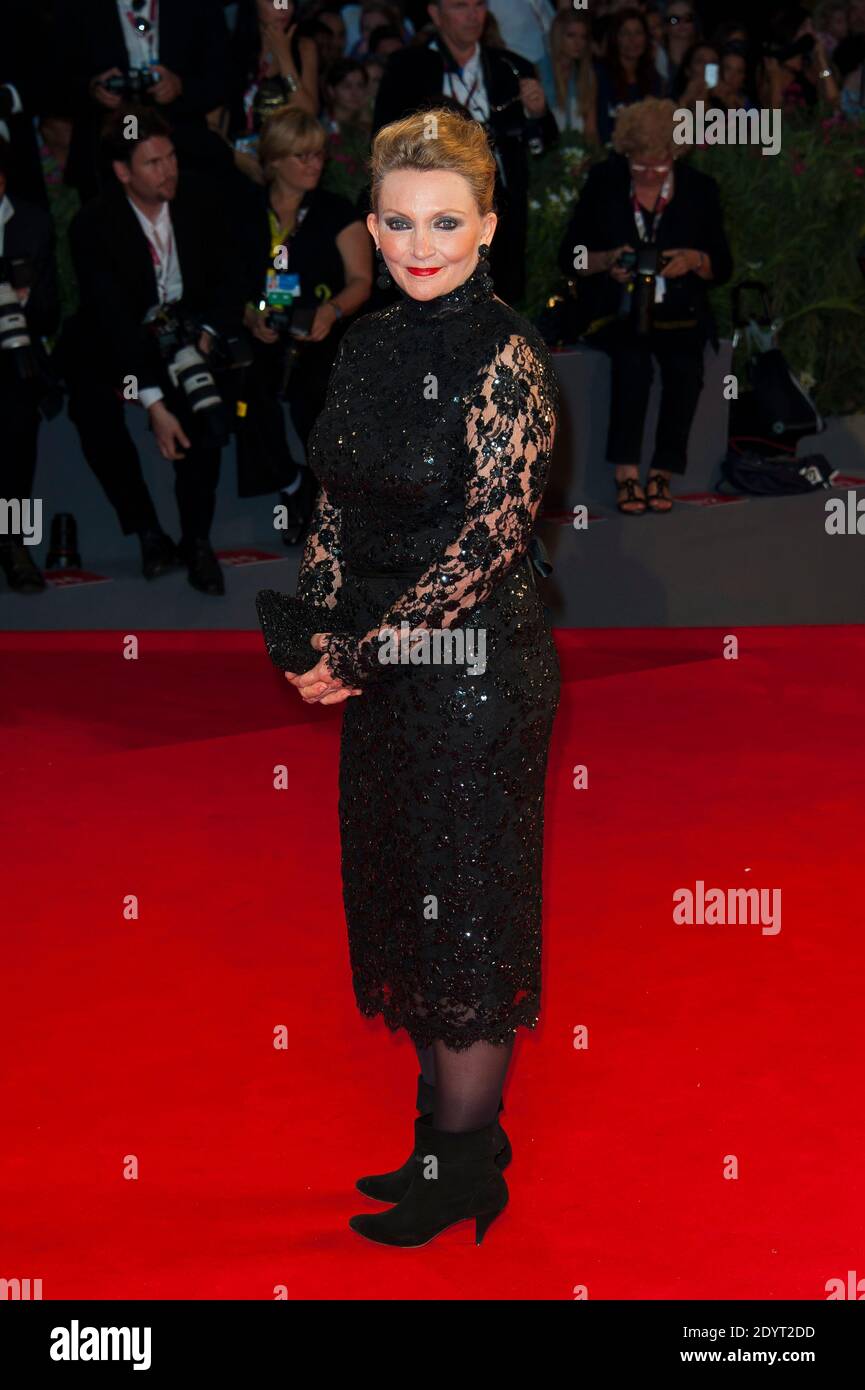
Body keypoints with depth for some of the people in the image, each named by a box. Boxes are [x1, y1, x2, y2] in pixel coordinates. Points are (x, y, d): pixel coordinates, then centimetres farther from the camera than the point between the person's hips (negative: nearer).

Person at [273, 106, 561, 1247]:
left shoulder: (506, 357, -15)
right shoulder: (372, 342, 7)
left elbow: (490, 540, -19)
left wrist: (360, 654, -17)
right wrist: (320, 636, -2)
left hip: (477, 670, -7)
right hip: (382, 677, 7)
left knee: (465, 916, 4)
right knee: (400, 901, 16)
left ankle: (465, 1172, 20)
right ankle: (445, 1122, 33)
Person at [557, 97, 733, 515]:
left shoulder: (699, 188, 6)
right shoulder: (604, 182, 3)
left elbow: (723, 268, 8)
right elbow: (568, 256, 3)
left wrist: (696, 260, -15)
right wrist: (607, 261, -17)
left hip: (677, 309, 1)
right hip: (615, 307, -1)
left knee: (686, 365, -30)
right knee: (633, 358, -33)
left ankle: (663, 472, -16)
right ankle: (626, 472, -26)